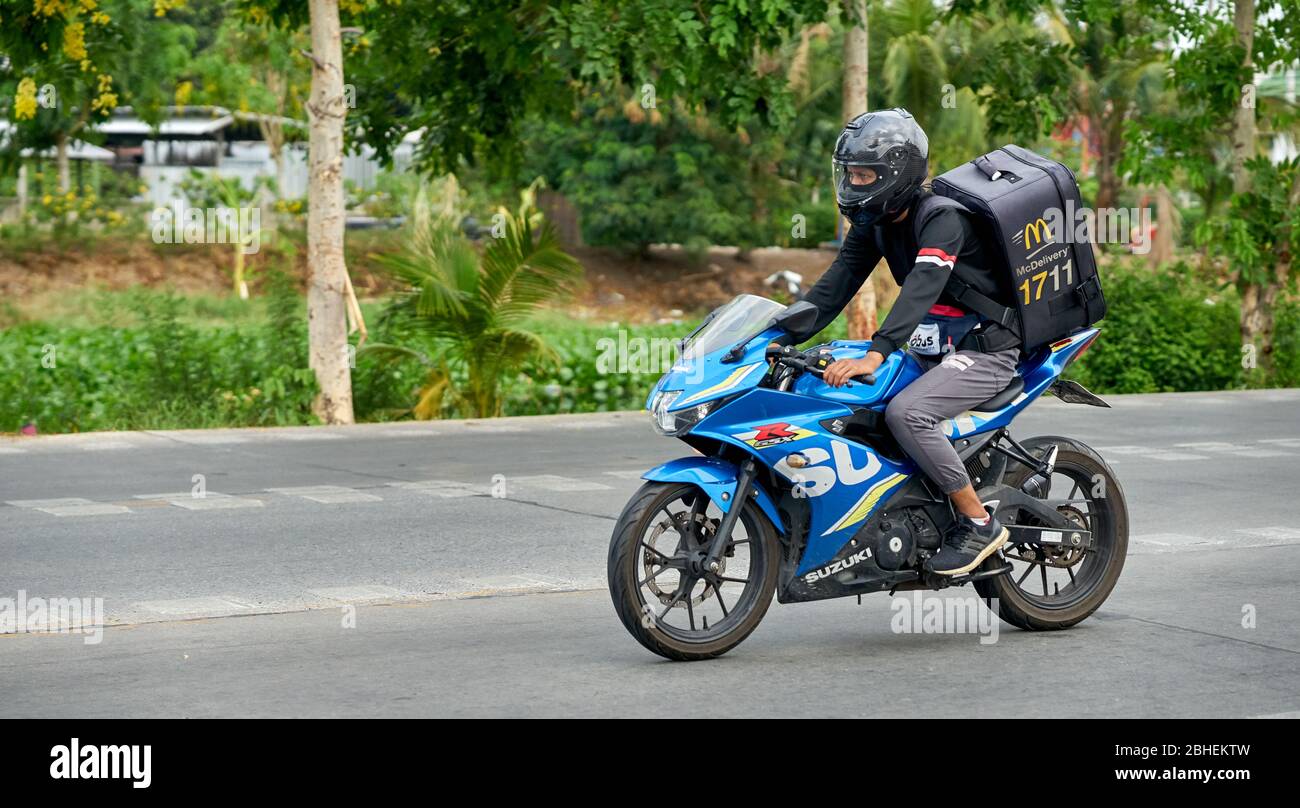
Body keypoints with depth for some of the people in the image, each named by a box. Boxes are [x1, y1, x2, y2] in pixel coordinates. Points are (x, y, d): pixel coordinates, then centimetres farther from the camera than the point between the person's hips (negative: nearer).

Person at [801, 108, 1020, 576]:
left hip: (984, 352, -9)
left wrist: (875, 354, -48)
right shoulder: (874, 222, 6)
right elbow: (837, 284, 3)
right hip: (933, 353, 9)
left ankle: (979, 524, -18)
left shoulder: (943, 217, -21)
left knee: (905, 413, -31)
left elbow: (922, 287, -35)